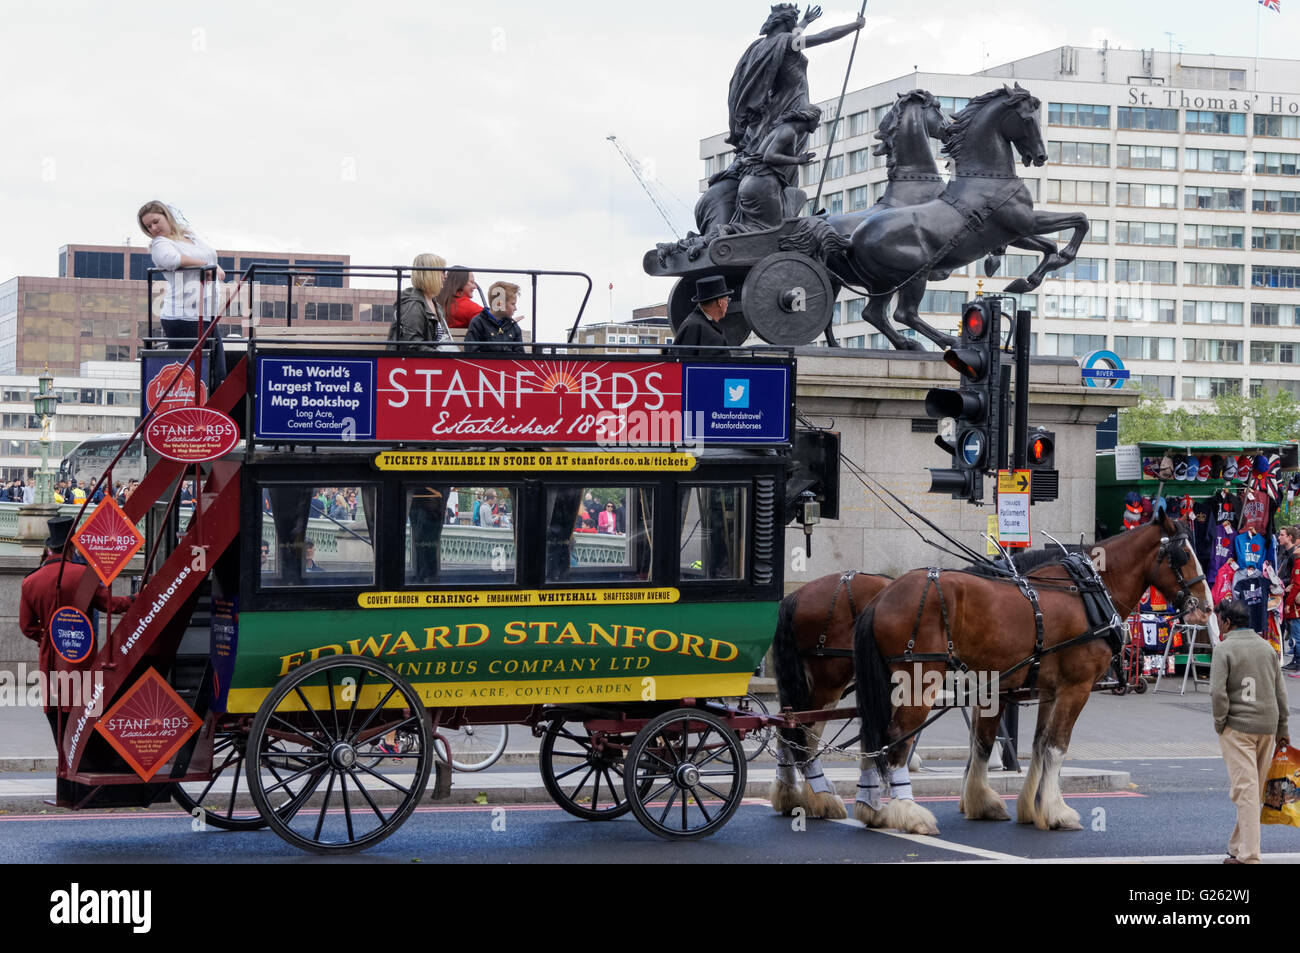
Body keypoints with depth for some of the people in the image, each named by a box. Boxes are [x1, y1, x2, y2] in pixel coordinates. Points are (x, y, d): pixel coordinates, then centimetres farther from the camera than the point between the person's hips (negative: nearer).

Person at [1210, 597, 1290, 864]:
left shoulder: (1224, 649, -9)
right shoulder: (1266, 647, 10)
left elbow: (1218, 692, -17)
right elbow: (1280, 691, 12)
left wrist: (1220, 723, -4)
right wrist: (1281, 729, 17)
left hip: (1238, 728, -6)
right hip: (1268, 726, 6)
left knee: (1245, 789, -7)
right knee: (1256, 789, 13)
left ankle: (1248, 855, -11)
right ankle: (1239, 846, 23)